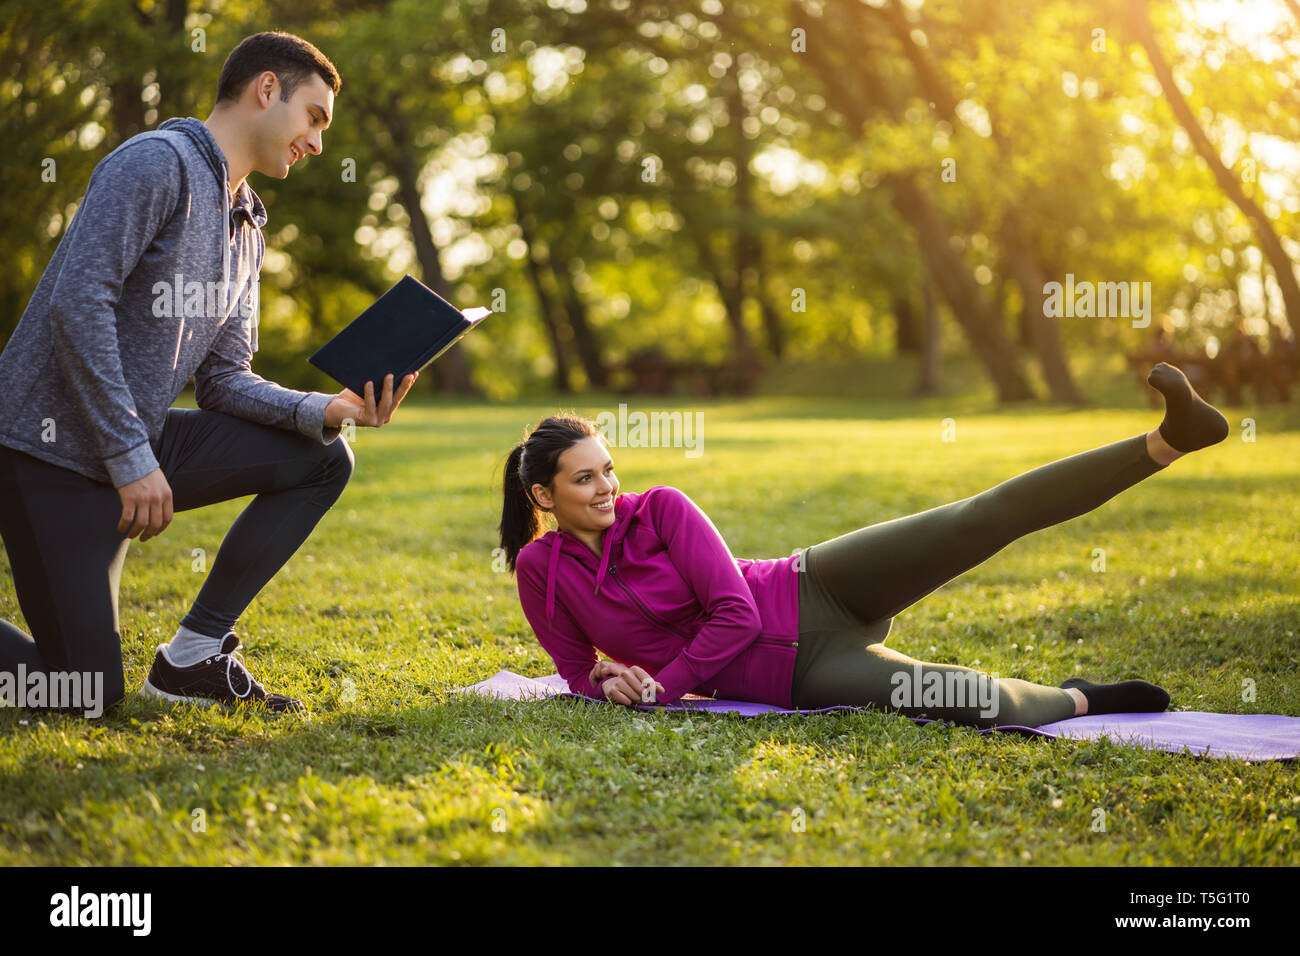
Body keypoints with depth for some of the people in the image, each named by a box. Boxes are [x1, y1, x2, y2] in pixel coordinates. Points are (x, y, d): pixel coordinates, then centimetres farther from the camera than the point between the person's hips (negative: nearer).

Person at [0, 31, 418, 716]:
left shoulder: (247, 230, 16)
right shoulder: (157, 163, -13)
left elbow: (224, 379, 13)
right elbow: (78, 305, -23)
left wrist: (324, 411, -6)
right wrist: (133, 459, -22)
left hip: (139, 446, 9)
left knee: (323, 460, -3)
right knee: (87, 692, -12)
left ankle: (193, 656, 1)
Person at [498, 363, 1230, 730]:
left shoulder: (660, 508, -5)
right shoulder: (538, 569, 1)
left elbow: (734, 613, -11)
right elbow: (579, 672, 12)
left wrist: (661, 688, -13)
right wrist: (612, 684, -12)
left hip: (812, 596, -1)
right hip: (802, 678, 1)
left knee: (977, 523, -25)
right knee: (970, 703, -25)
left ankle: (1167, 442, -25)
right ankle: (1076, 701, 3)